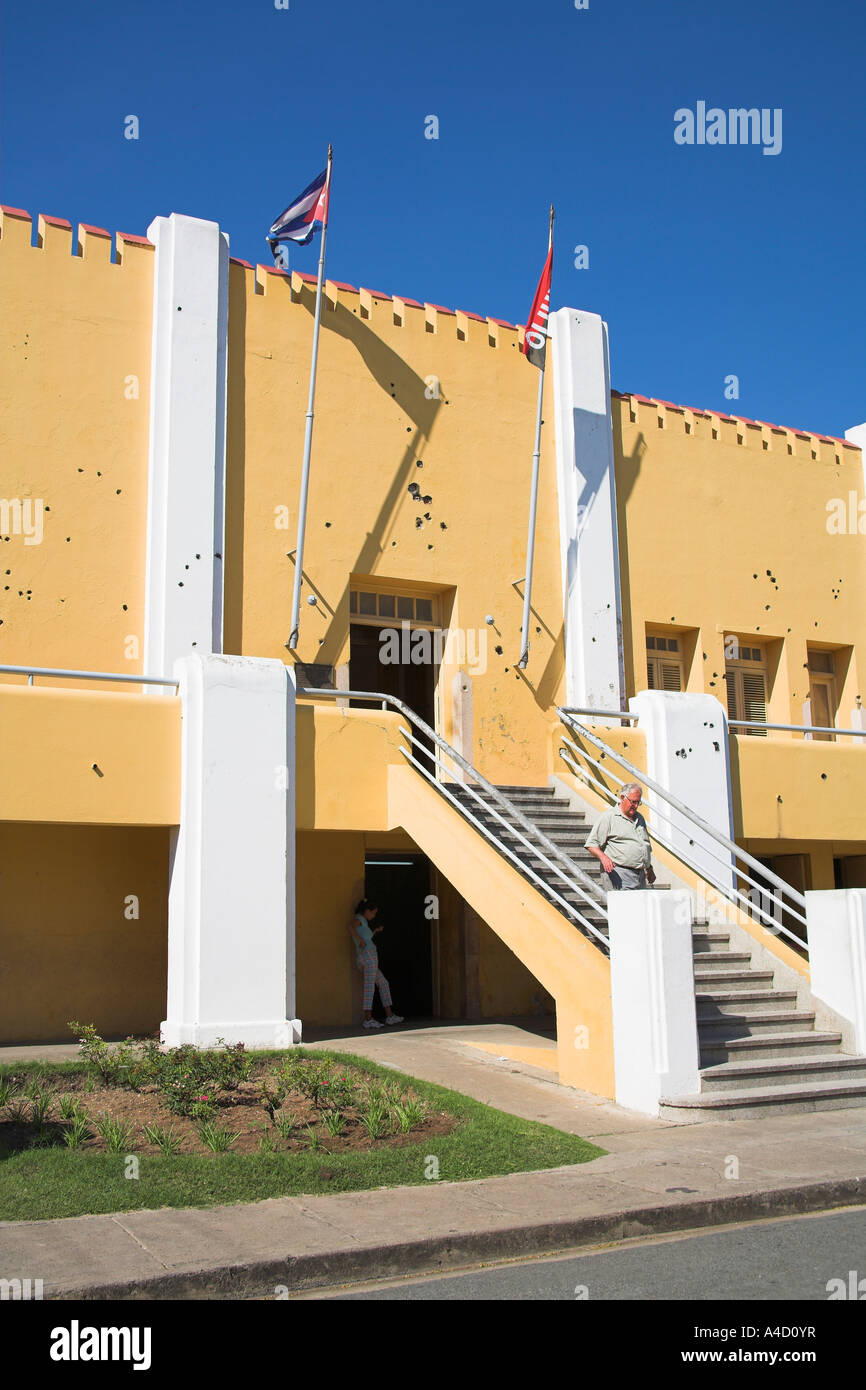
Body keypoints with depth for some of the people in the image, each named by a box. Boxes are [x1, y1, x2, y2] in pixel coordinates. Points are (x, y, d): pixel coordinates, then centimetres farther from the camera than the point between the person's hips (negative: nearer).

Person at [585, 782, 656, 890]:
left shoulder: (640, 818, 21)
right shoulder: (608, 817, -2)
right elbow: (591, 844, -6)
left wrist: (649, 869, 30)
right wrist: (603, 857, -23)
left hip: (641, 874, 7)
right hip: (620, 874, -7)